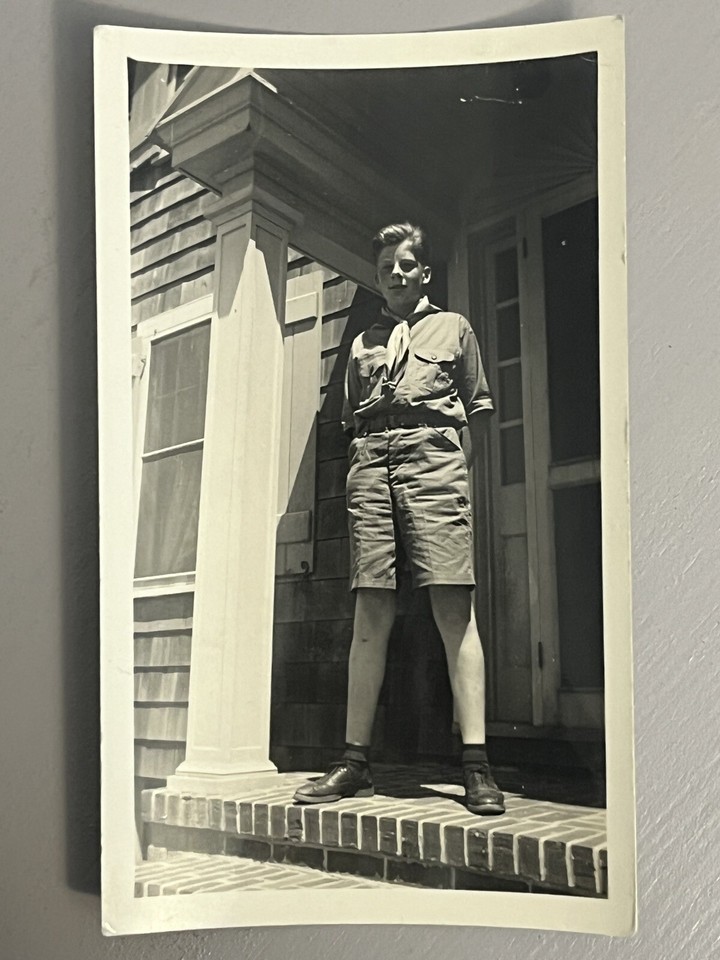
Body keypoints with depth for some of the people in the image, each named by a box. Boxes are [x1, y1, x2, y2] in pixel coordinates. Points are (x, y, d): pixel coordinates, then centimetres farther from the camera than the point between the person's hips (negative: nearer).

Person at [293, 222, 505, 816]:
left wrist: (454, 471, 8)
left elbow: (478, 410, 17)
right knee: (370, 615, -3)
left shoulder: (453, 328, 20)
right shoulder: (362, 343, 27)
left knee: (454, 609, -13)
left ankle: (476, 766, -15)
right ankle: (356, 762, -1)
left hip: (433, 460, -3)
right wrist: (368, 465, 12)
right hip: (370, 466, 3)